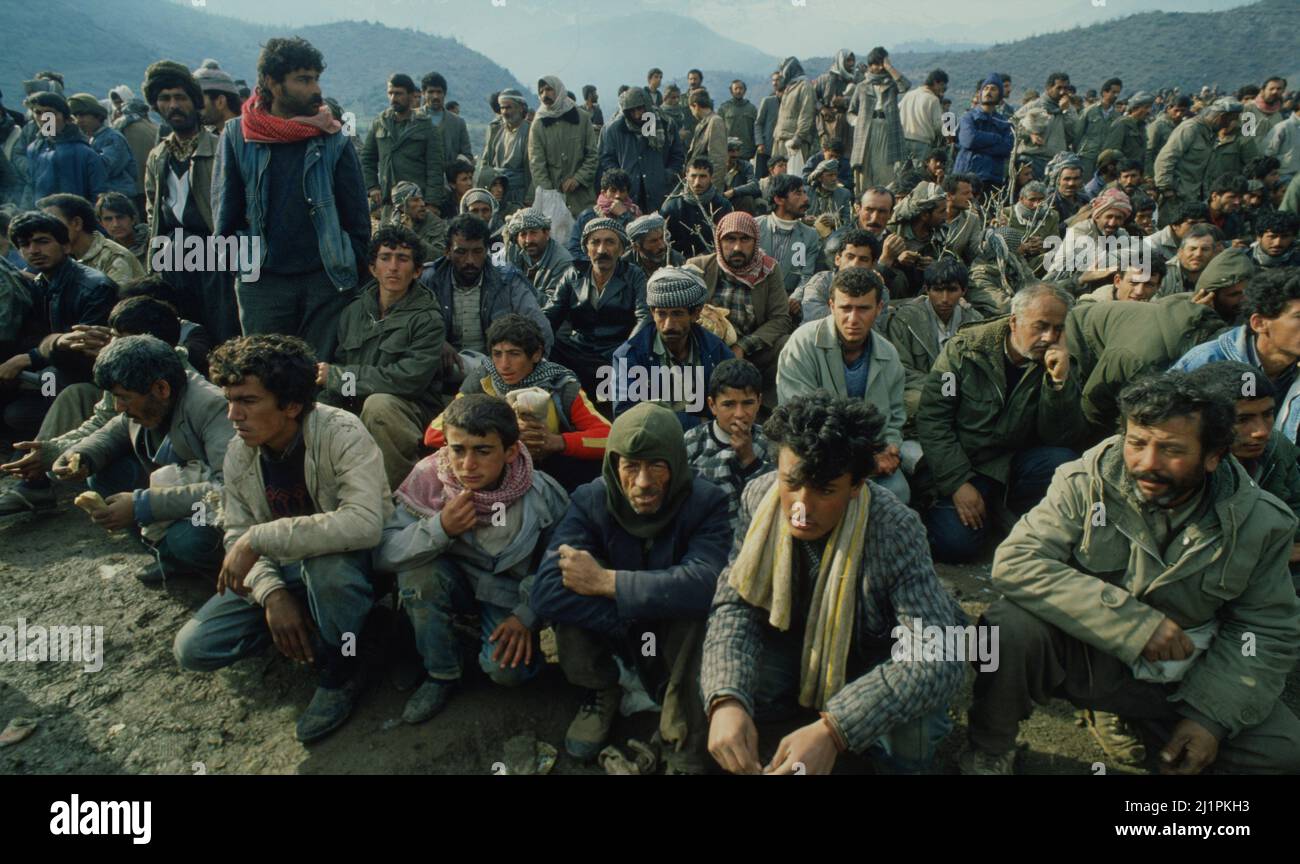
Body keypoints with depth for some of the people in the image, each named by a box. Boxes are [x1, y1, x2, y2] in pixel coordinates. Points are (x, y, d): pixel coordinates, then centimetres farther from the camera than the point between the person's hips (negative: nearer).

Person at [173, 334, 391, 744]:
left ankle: (339, 674, -12)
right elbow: (238, 537, 0)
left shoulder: (341, 434, -26)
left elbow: (365, 522, -40)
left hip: (346, 561, -5)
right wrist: (271, 594, -20)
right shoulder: (239, 454, -6)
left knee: (325, 561, -40)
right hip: (282, 570, 6)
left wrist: (259, 539, -37)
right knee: (192, 648, -7)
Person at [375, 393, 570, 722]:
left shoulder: (542, 497, -23)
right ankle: (441, 672, -7)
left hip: (510, 593, -2)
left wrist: (526, 617, -17)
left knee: (506, 670, -27)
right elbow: (382, 555, -24)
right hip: (456, 581, 2)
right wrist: (440, 528, -38)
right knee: (417, 569, -30)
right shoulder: (429, 478, -22)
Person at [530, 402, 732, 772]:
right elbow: (546, 593, -32)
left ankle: (684, 751, -17)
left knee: (695, 604, -34)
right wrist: (630, 622, -37)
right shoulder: (590, 500, -19)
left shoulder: (707, 502, -22)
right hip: (612, 631, 2)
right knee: (568, 596, -27)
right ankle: (600, 692, 0)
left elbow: (704, 584, -42)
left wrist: (605, 582, -38)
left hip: (681, 636, -1)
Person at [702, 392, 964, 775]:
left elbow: (939, 657, -38)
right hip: (793, 640, 3)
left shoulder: (895, 530, -32)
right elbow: (735, 605, -20)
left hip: (874, 654, -3)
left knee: (909, 740, -33)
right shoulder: (759, 498, -21)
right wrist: (727, 699, -40)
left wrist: (834, 730, -50)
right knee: (716, 687, -23)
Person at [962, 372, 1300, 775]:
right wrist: (1137, 624, -29)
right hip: (1086, 657, -2)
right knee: (1010, 627, -31)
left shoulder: (1261, 522, -6)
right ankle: (990, 751, -4)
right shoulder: (1084, 484, -15)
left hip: (1185, 677, 3)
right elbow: (1016, 561, -27)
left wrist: (1211, 717, -12)